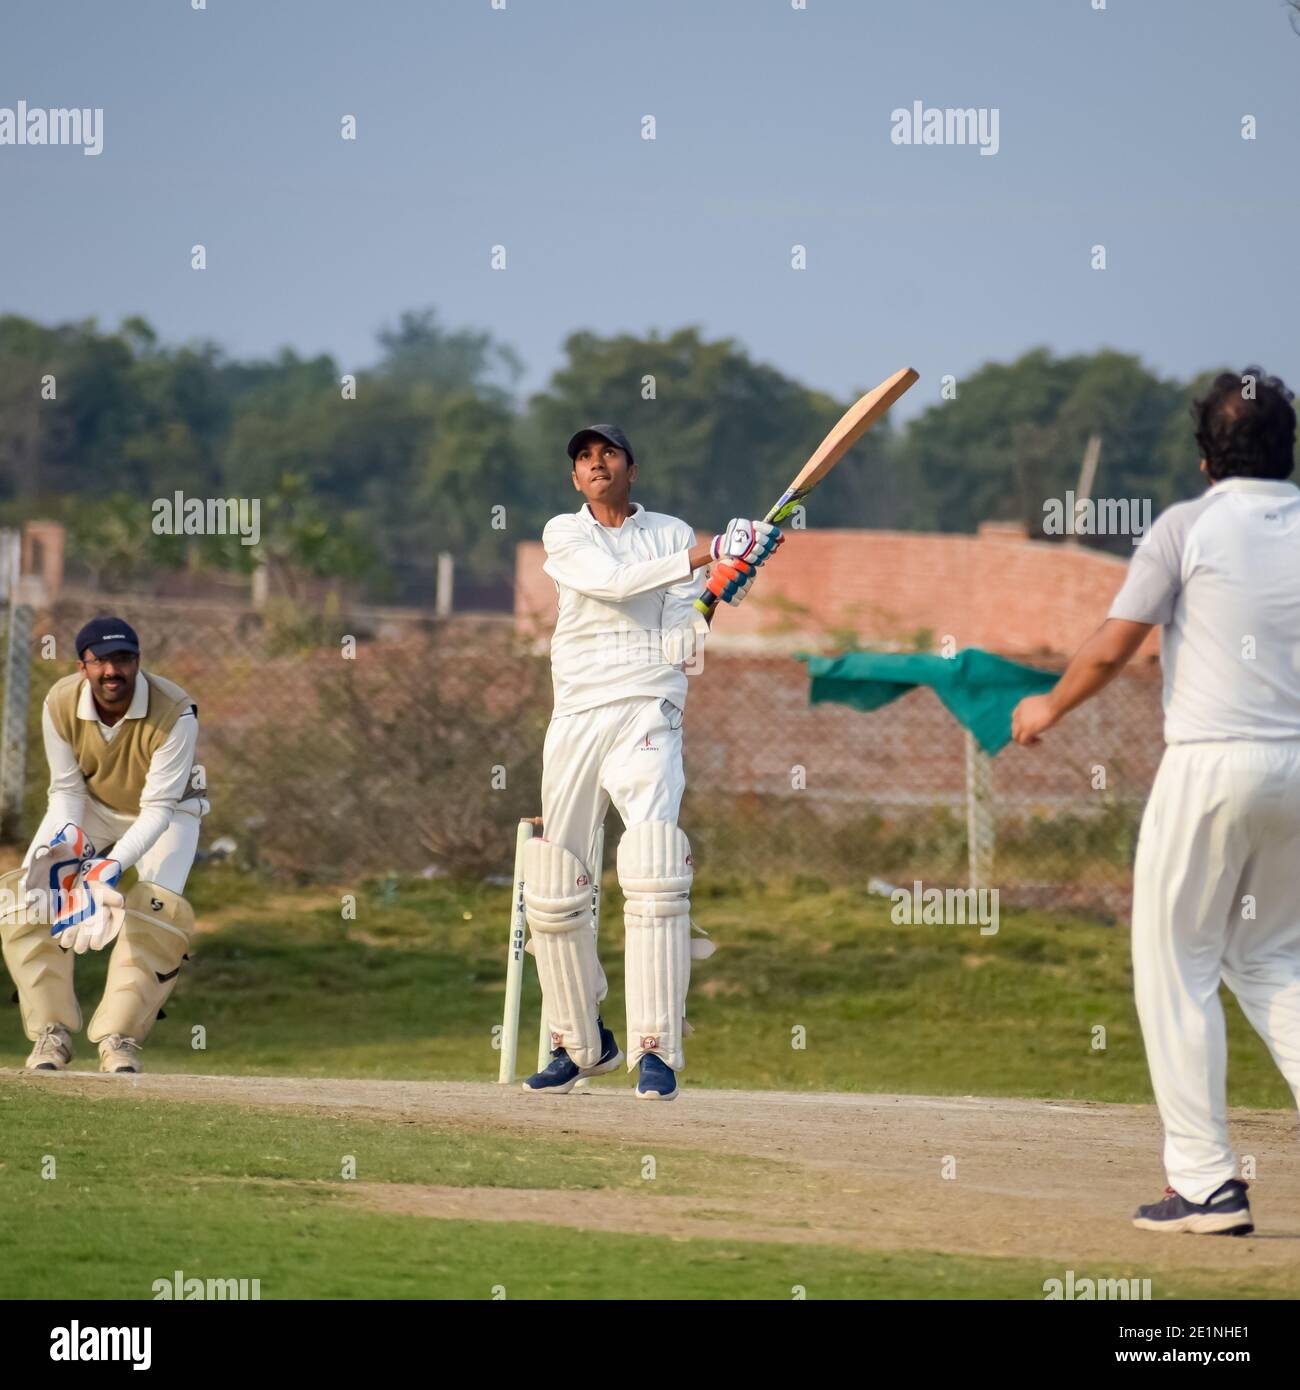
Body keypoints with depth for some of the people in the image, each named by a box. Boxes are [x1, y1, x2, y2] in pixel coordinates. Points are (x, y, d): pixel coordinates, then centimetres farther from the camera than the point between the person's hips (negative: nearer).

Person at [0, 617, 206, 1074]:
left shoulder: (174, 713, -34)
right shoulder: (61, 704, -24)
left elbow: (158, 808, -32)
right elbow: (66, 788, -13)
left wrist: (116, 863, -47)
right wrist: (67, 836, -35)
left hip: (166, 811, -3)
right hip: (89, 807, 3)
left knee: (159, 912, -26)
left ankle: (118, 1037, -15)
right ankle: (52, 1032, -11)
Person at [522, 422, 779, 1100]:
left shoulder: (671, 534, 10)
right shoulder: (564, 535, 10)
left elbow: (681, 647, 1)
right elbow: (610, 582, -12)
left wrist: (720, 592, -15)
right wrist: (697, 557, -20)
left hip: (648, 713, -2)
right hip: (575, 718, 2)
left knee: (654, 878, -20)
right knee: (552, 891, 4)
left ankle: (654, 1051, -21)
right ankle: (580, 1043, 21)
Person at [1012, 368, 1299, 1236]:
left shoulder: (1190, 527, -5)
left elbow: (1112, 651, -6)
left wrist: (1050, 709, 10)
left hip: (1212, 761, -5)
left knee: (1176, 966, 3)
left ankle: (1208, 1182, -1)